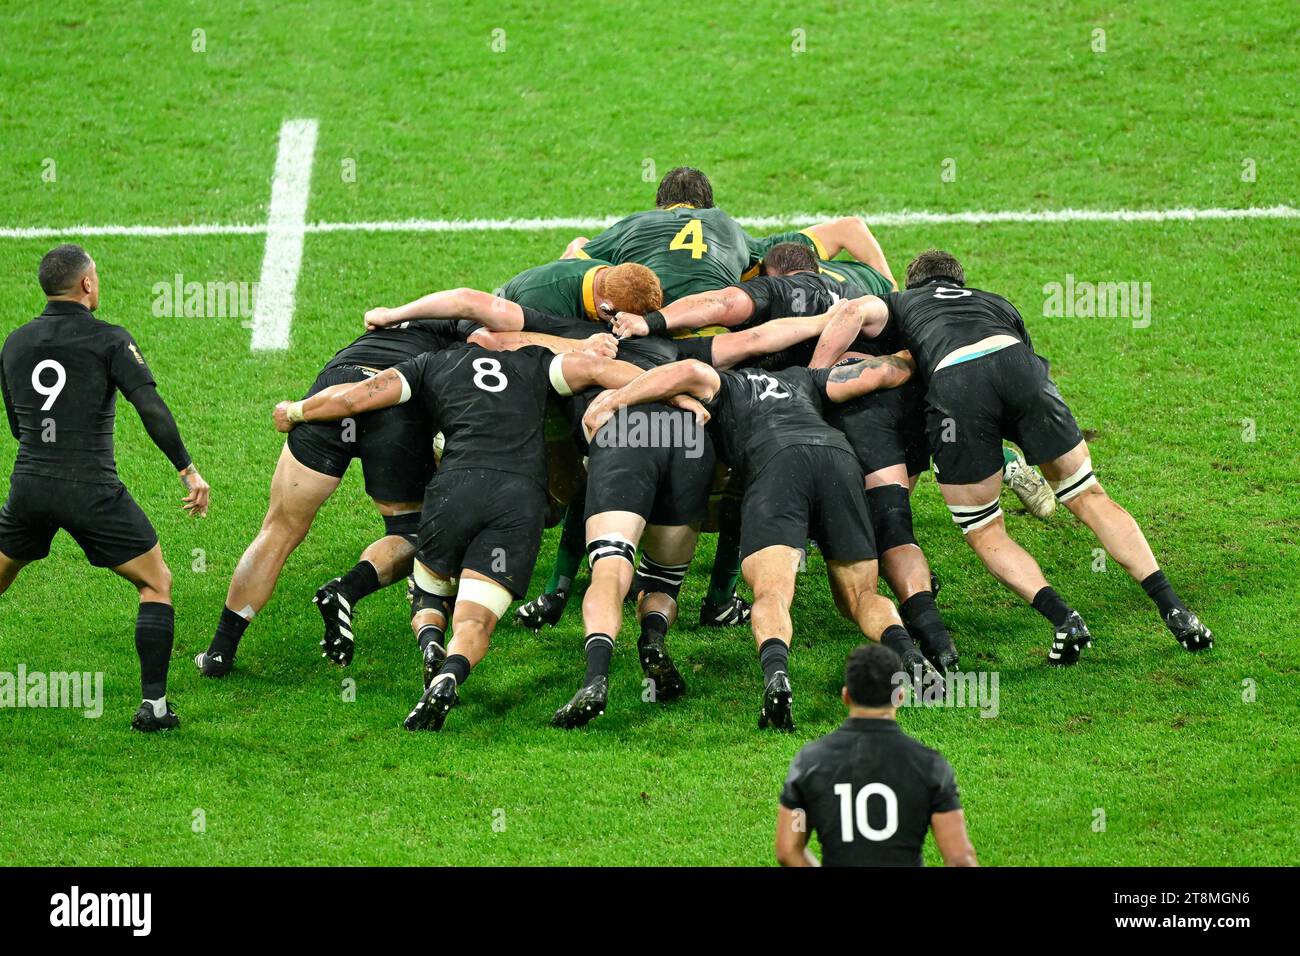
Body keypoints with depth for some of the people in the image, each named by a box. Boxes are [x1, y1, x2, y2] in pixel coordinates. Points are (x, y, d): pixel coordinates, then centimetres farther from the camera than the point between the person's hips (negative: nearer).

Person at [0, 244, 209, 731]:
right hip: (93, 489, -4)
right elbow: (152, 408, -14)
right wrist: (189, 471, -11)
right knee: (157, 583, 9)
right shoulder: (110, 340, -5)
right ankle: (153, 704, 1)